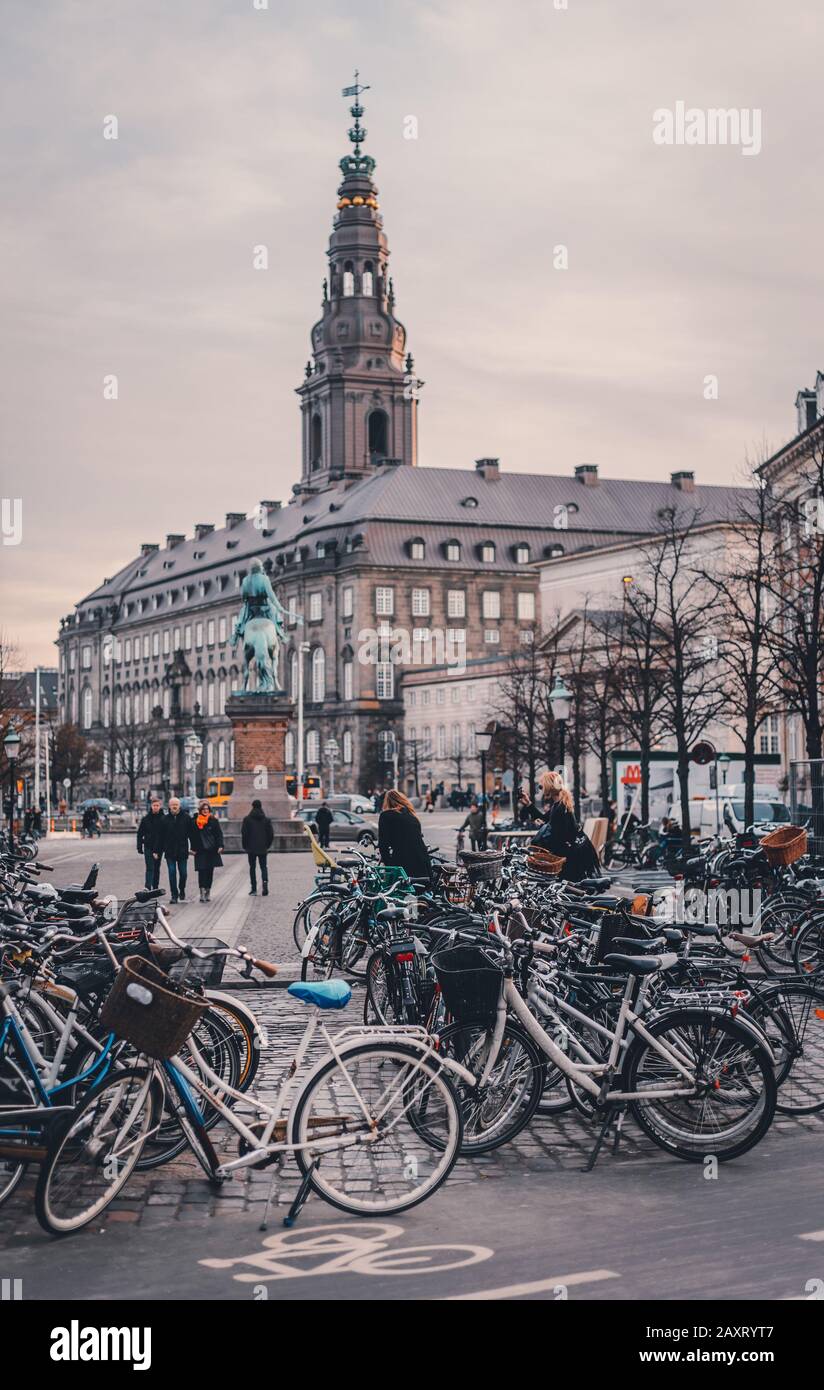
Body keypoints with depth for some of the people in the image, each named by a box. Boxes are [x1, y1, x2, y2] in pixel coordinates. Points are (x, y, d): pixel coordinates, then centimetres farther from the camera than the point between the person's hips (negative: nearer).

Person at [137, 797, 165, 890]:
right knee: (150, 868, -9)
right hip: (148, 847, 0)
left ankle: (155, 888, 21)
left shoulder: (163, 819, -3)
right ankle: (148, 888, -16)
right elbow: (140, 833, 7)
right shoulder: (146, 819, 2)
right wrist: (139, 847, 1)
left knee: (156, 868, 11)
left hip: (159, 847, 0)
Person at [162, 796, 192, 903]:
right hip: (170, 851, 1)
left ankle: (182, 891, 28)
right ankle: (174, 895, 4)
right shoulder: (165, 819, 4)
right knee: (172, 873, -1)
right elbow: (161, 836, 6)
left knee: (183, 873, 5)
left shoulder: (186, 818, 1)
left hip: (182, 851, -1)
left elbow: (191, 834, 3)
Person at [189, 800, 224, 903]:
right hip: (200, 851, -1)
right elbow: (192, 836, 6)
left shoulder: (214, 821, 4)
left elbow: (219, 834, 4)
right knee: (202, 870, -10)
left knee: (210, 871, 6)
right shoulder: (195, 822, 3)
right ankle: (202, 892, -13)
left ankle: (208, 891, 15)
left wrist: (220, 846, -6)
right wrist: (193, 848, 0)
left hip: (212, 850, 1)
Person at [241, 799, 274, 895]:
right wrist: (267, 845, 14)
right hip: (263, 848, 1)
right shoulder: (266, 820, 2)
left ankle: (253, 888, 7)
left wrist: (245, 846, 5)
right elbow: (271, 834, 2)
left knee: (252, 867, 8)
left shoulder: (247, 819, -5)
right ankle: (265, 882, -17)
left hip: (251, 848, -1)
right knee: (263, 867, 7)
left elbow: (244, 833, -6)